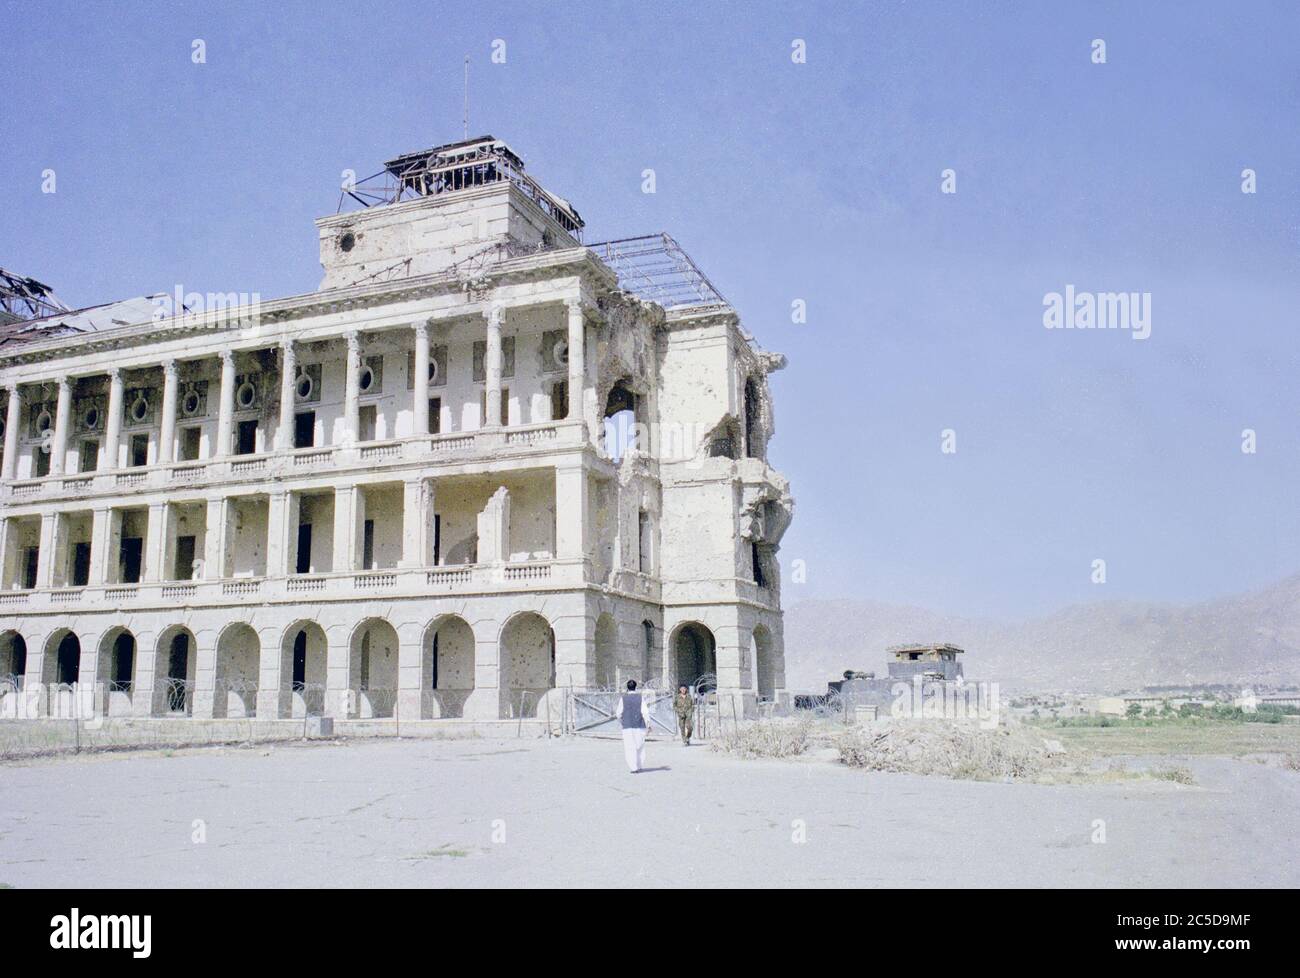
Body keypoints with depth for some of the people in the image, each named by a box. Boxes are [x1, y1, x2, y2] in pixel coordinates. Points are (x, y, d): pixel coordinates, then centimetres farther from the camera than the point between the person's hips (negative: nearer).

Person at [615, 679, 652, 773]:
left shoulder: (623, 698, -3)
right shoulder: (641, 697, -2)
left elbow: (619, 713, -2)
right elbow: (645, 712, -7)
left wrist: (621, 721, 18)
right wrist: (648, 725, -3)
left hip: (627, 726, -1)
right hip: (640, 726, 2)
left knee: (629, 747, 1)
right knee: (640, 746, 17)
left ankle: (633, 767, -9)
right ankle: (640, 765, 22)